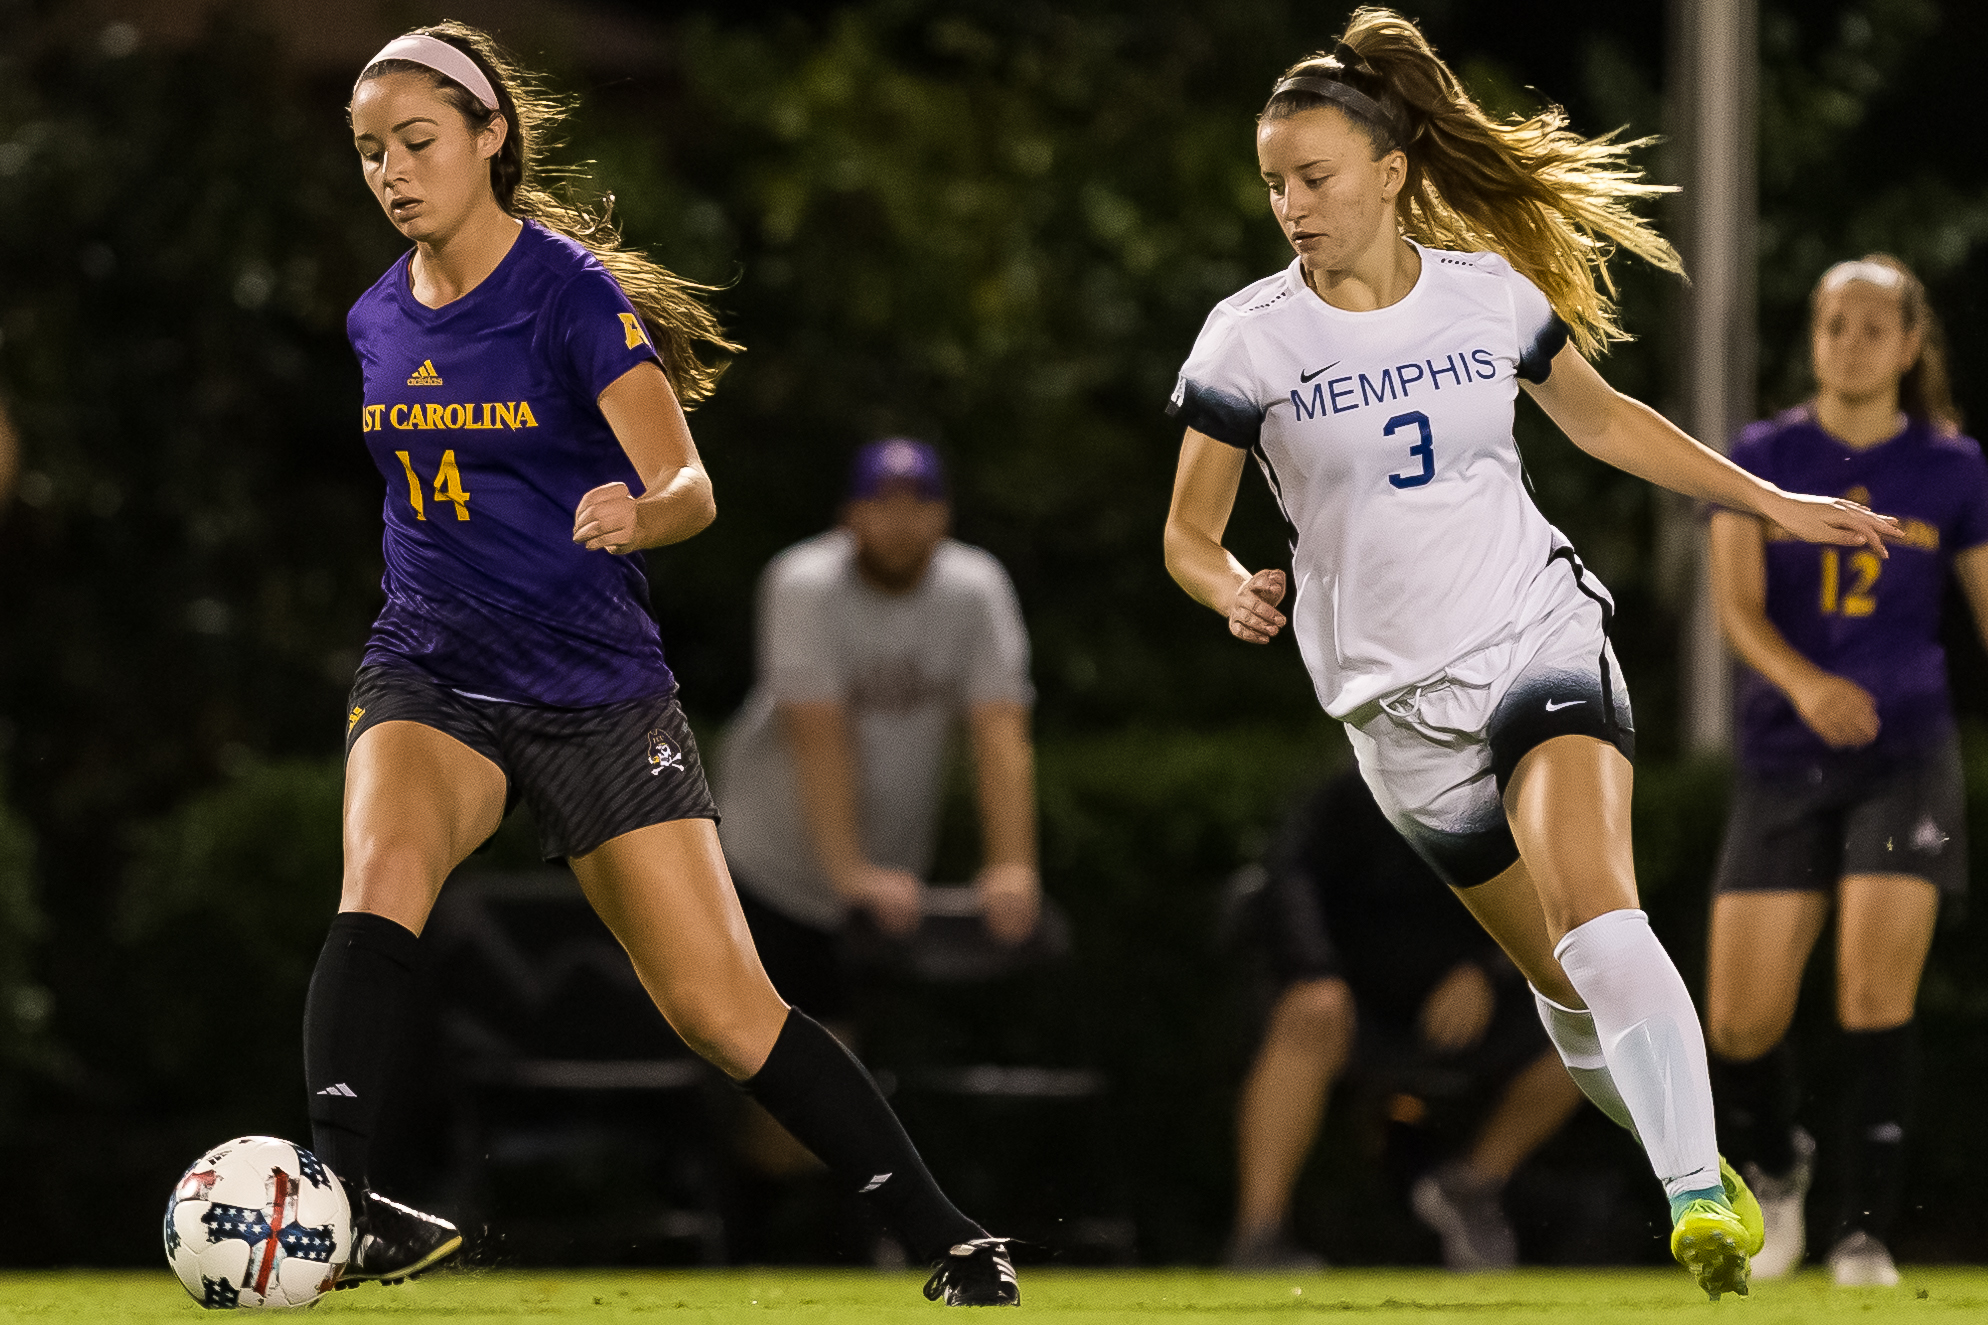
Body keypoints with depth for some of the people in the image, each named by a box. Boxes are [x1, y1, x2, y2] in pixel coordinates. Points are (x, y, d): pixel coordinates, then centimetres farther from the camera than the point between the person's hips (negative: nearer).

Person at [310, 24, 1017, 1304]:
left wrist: (636, 513, -44)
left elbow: (690, 488, -23)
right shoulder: (380, 321, 6)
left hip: (597, 691, -4)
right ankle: (336, 1205, -40)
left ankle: (948, 1238, 8)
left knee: (722, 1007, -5)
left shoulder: (572, 294, -11)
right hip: (430, 679, 4)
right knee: (382, 875, -30)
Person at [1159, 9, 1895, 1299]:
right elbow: (1188, 534, 2)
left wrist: (1775, 503, 19)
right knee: (1566, 985, 6)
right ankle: (1700, 1169, 27)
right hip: (1399, 697, 1)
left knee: (1595, 912, -25)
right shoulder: (1249, 337, -4)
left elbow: (1604, 420, 19)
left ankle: (1700, 1197, -30)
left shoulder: (1492, 293, 1)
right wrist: (1237, 591, -21)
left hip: (1543, 635, -1)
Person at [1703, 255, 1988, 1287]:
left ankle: (1865, 1226, -8)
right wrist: (1803, 683, -28)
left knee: (1876, 985, -18)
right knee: (1741, 1018, -2)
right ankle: (1774, 1166, 30)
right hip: (1784, 763, 1)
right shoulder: (1761, 459, 3)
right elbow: (1735, 601, -8)